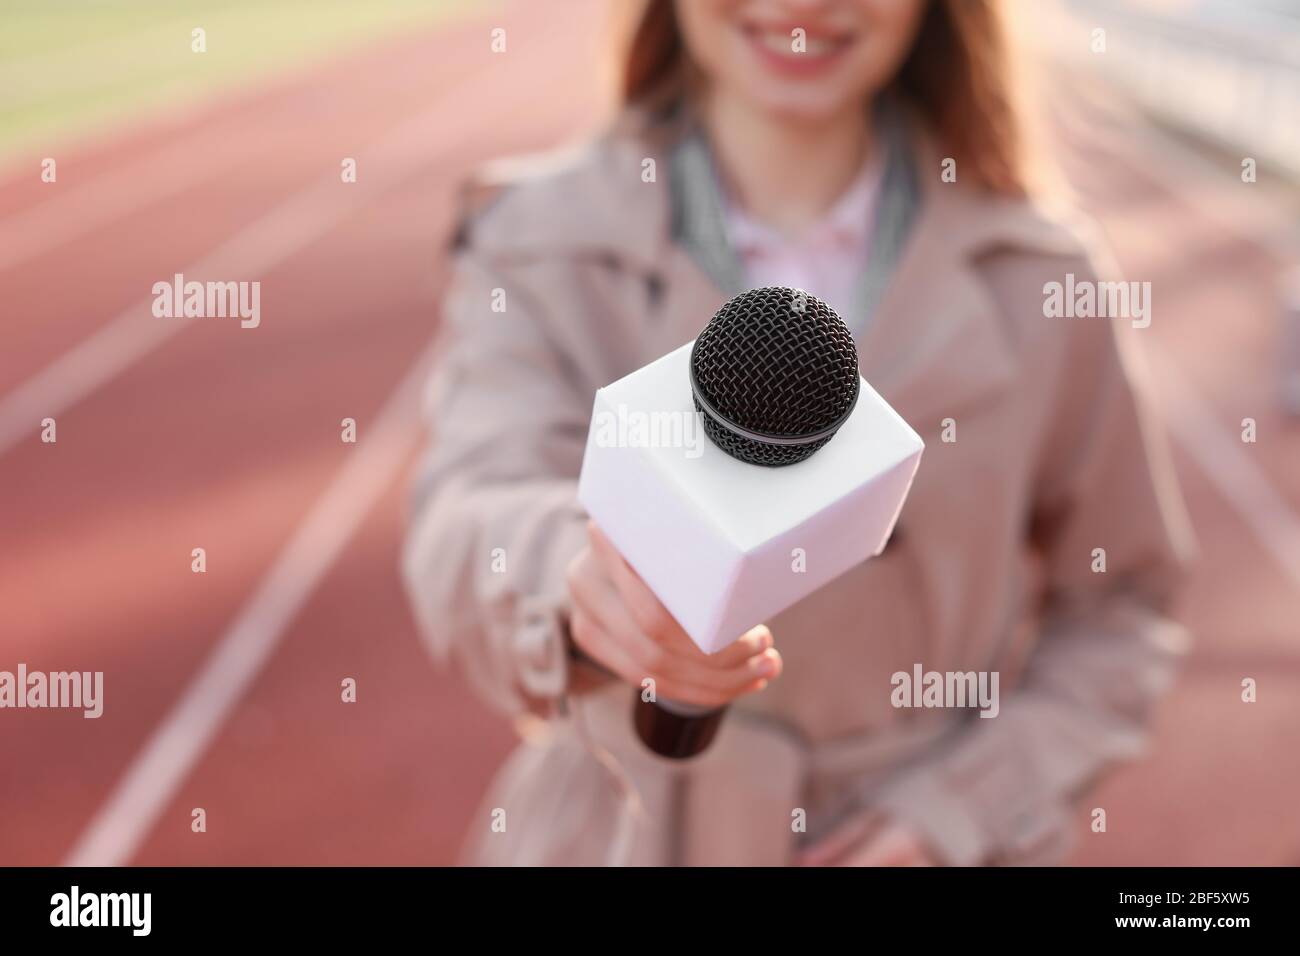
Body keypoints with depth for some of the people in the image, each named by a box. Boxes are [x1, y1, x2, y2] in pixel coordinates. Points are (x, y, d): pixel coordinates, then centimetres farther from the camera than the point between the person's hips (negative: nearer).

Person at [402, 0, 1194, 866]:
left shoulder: (1037, 274, -8)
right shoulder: (537, 252, -11)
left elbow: (1119, 606, 0)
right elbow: (472, 517, -28)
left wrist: (963, 807, -10)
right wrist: (583, 579, -48)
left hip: (902, 837, 1)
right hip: (630, 832, 0)